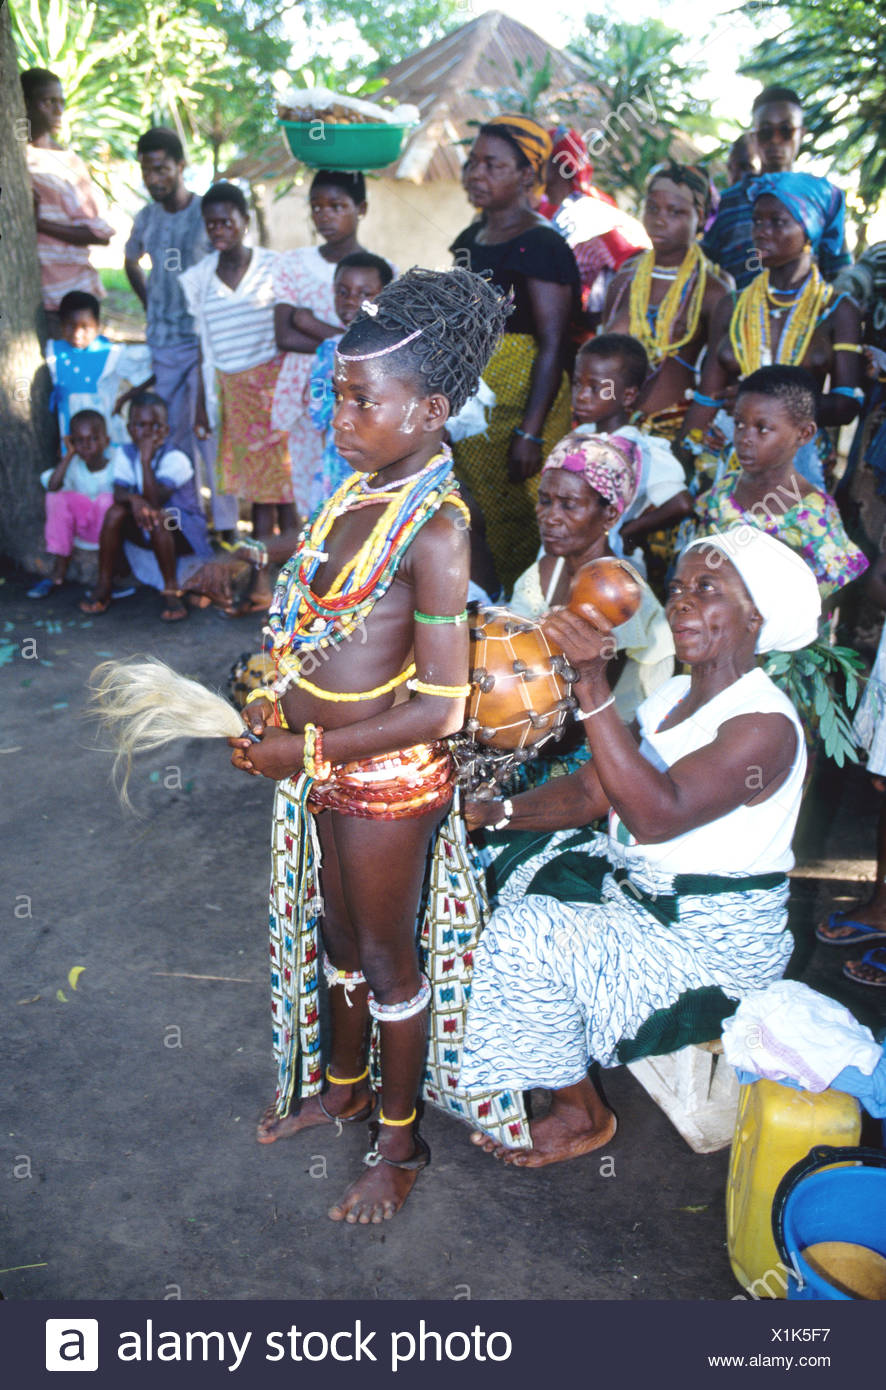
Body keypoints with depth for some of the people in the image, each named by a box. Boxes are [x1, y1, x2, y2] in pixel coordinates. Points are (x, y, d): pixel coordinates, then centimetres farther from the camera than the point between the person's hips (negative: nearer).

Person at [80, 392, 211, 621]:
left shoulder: (176, 459, -20)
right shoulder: (125, 454, -2)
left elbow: (155, 501, -30)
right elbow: (119, 492, -13)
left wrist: (146, 459, -32)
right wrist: (134, 499, -37)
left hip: (183, 529, -5)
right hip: (144, 532, 5)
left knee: (157, 519, -35)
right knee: (115, 512, -21)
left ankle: (172, 591, -23)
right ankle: (103, 587, -12)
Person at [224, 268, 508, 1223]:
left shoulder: (436, 529, -24)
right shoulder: (358, 487, 0)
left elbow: (440, 707, -24)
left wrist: (308, 751, -20)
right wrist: (281, 696, 0)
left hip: (388, 779, -7)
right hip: (324, 763, 7)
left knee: (386, 954, 11)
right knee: (336, 931, 24)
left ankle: (400, 1142, 35)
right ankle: (342, 1083, 50)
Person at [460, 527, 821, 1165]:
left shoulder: (765, 726, -23)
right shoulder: (673, 696, 6)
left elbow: (657, 815, -36)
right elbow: (591, 790, 5)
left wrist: (593, 687, -42)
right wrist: (499, 811, -10)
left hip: (710, 944, -9)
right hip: (637, 890, 9)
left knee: (530, 940, -19)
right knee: (506, 868, 5)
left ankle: (583, 1116, 6)